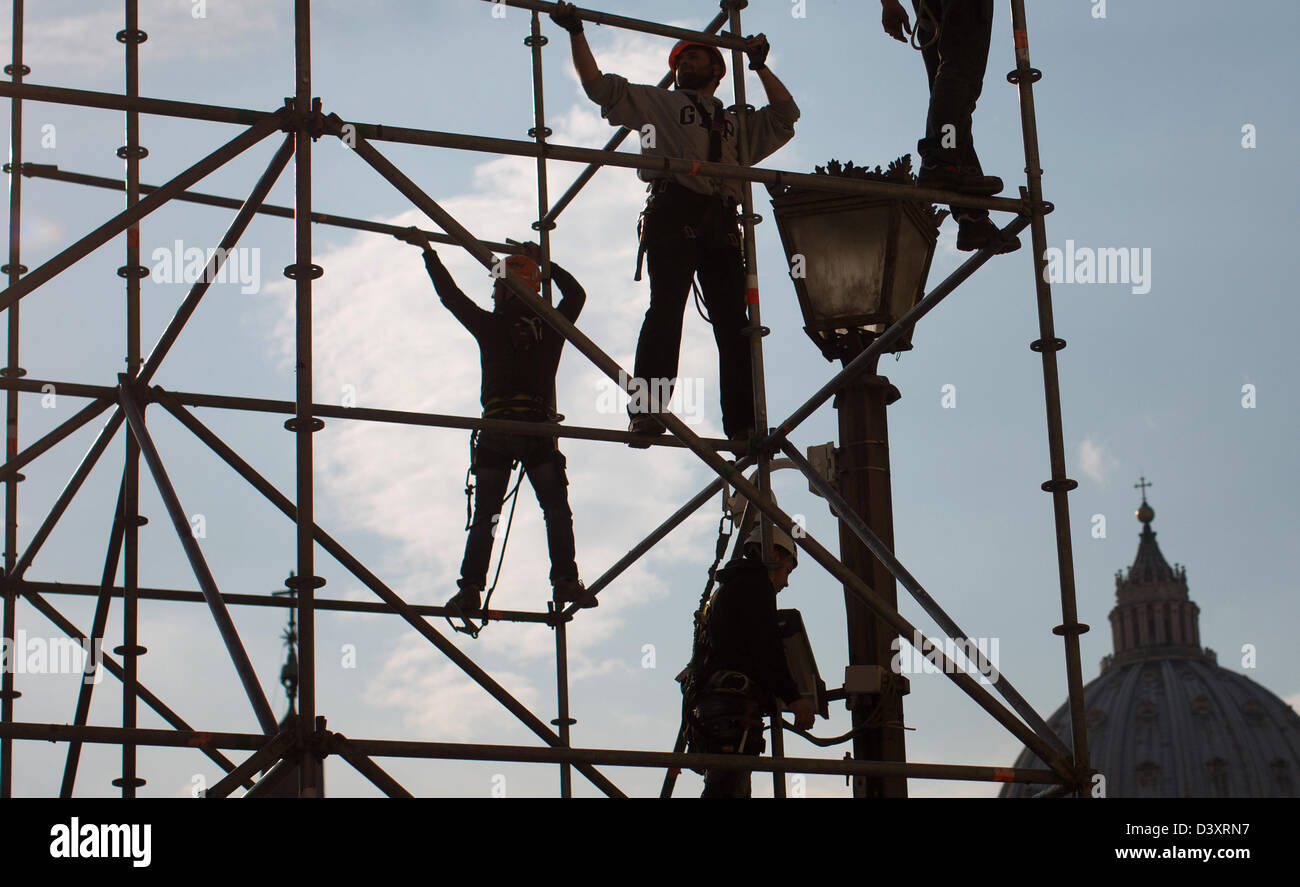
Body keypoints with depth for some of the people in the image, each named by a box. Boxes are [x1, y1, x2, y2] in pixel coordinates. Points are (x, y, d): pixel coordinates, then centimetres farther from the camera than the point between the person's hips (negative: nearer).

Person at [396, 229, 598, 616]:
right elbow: (576, 293, 27)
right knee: (557, 510, 2)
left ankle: (470, 588, -5)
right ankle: (565, 580, -13)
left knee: (484, 515, 4)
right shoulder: (550, 327, 8)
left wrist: (427, 249, 24)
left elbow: (450, 294, 13)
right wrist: (542, 262, 37)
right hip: (539, 431, 0)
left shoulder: (491, 326, 3)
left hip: (496, 432, 0)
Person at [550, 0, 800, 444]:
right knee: (666, 305, -21)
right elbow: (598, 85, 22)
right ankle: (647, 409, -31)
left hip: (722, 223, 3)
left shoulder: (739, 124, 37)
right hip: (674, 211, -3)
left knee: (733, 320, -8)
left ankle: (743, 425, -16)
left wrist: (760, 65, 32)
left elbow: (785, 116, 34)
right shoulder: (656, 103, 28)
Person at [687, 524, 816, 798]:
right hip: (735, 706, -10)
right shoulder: (755, 581, 1)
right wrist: (793, 697, -12)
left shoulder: (725, 590, 32)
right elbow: (765, 645, -11)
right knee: (729, 788, -20)